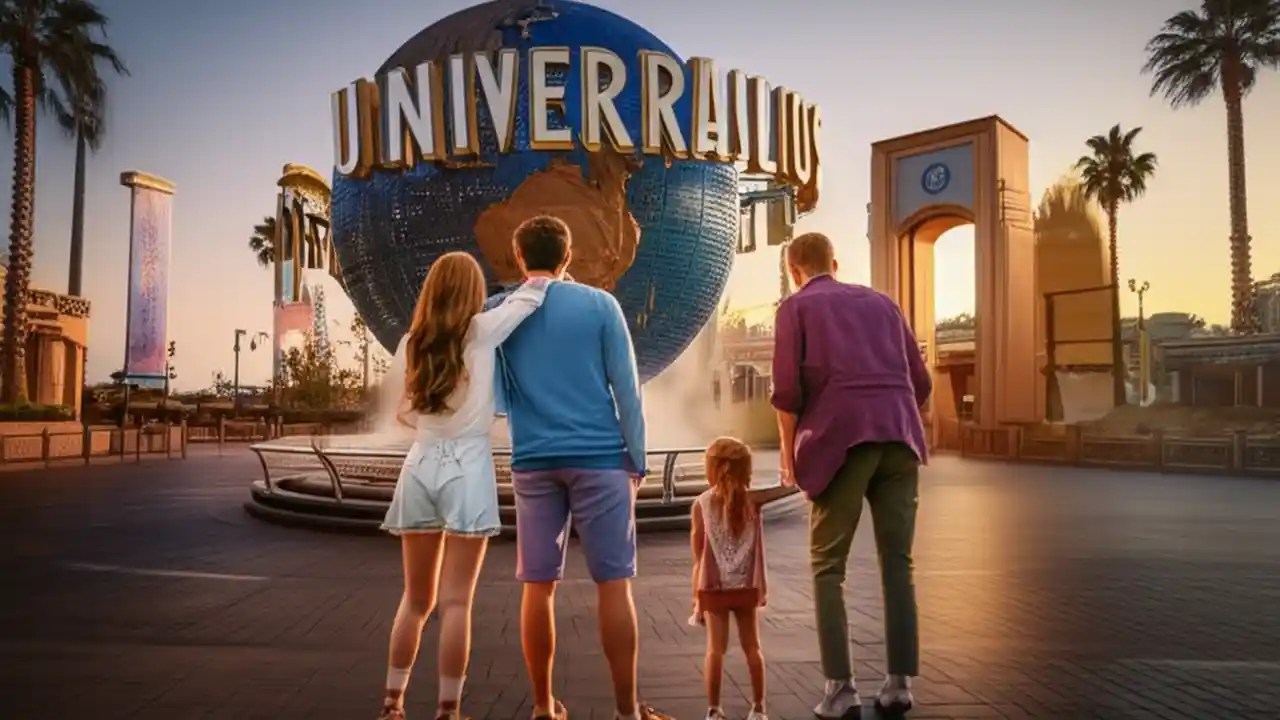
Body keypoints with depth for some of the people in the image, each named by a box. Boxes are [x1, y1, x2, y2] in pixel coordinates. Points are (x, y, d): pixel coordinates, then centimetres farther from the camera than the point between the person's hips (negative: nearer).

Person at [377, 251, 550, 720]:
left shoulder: (411, 343, 7)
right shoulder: (482, 331, -4)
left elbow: (403, 412, 15)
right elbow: (529, 296, 3)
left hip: (420, 464, 4)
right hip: (467, 466, -4)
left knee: (416, 599, 16)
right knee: (456, 602, 0)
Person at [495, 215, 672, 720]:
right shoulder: (599, 304, 1)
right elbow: (625, 388, -1)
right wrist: (637, 460, 4)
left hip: (533, 462, 2)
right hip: (599, 457, -2)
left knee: (538, 586, 9)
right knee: (614, 583, 2)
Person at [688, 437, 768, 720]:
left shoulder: (702, 504, -8)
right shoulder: (753, 501, -4)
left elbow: (698, 557, -5)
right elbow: (759, 551, -1)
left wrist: (696, 596, 3)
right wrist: (762, 588, 10)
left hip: (714, 589, -1)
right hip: (747, 588, 1)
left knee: (716, 649, 5)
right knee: (752, 647, 11)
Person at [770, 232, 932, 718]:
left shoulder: (795, 307, 11)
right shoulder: (881, 302, 23)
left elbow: (788, 388, -1)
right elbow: (920, 381, 18)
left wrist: (789, 449, 8)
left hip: (840, 438, -4)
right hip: (900, 437, 4)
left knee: (828, 566, 4)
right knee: (897, 561, 9)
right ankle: (900, 681, 8)